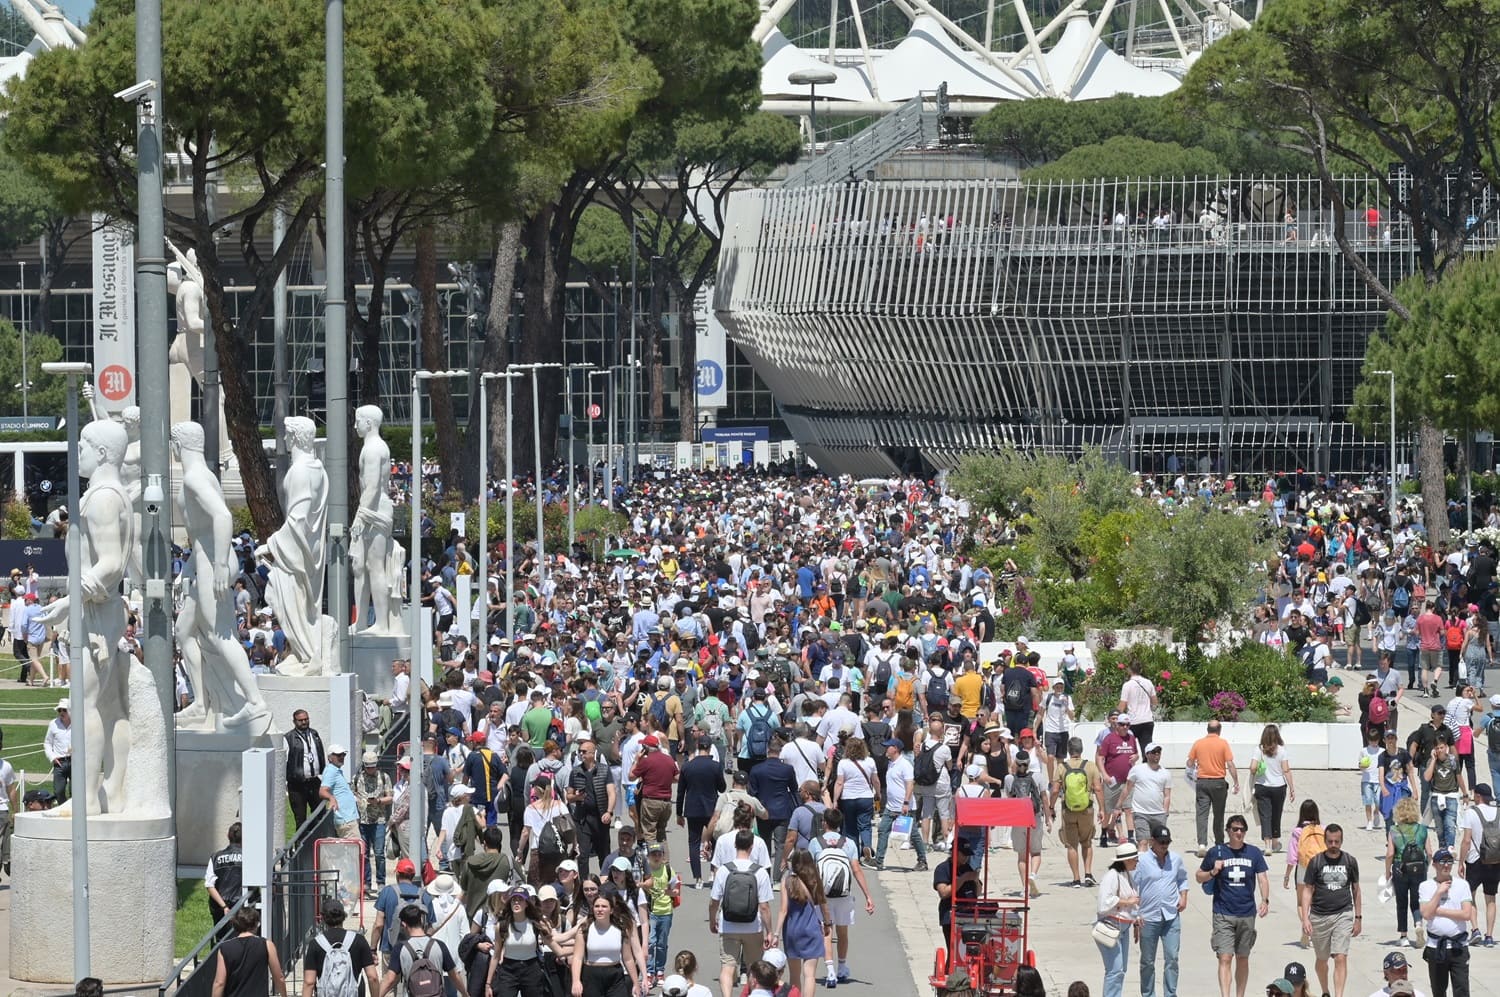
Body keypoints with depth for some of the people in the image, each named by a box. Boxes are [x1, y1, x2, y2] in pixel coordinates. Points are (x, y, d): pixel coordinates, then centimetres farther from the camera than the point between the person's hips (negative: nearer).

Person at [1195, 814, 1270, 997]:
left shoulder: (1254, 853, 5)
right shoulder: (1217, 852, 1)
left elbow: (1262, 879, 4)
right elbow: (1198, 876, 9)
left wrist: (1265, 901, -11)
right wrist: (1213, 872, -11)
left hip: (1247, 914, 2)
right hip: (1223, 914, -2)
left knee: (1242, 959, 12)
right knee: (1225, 958, -13)